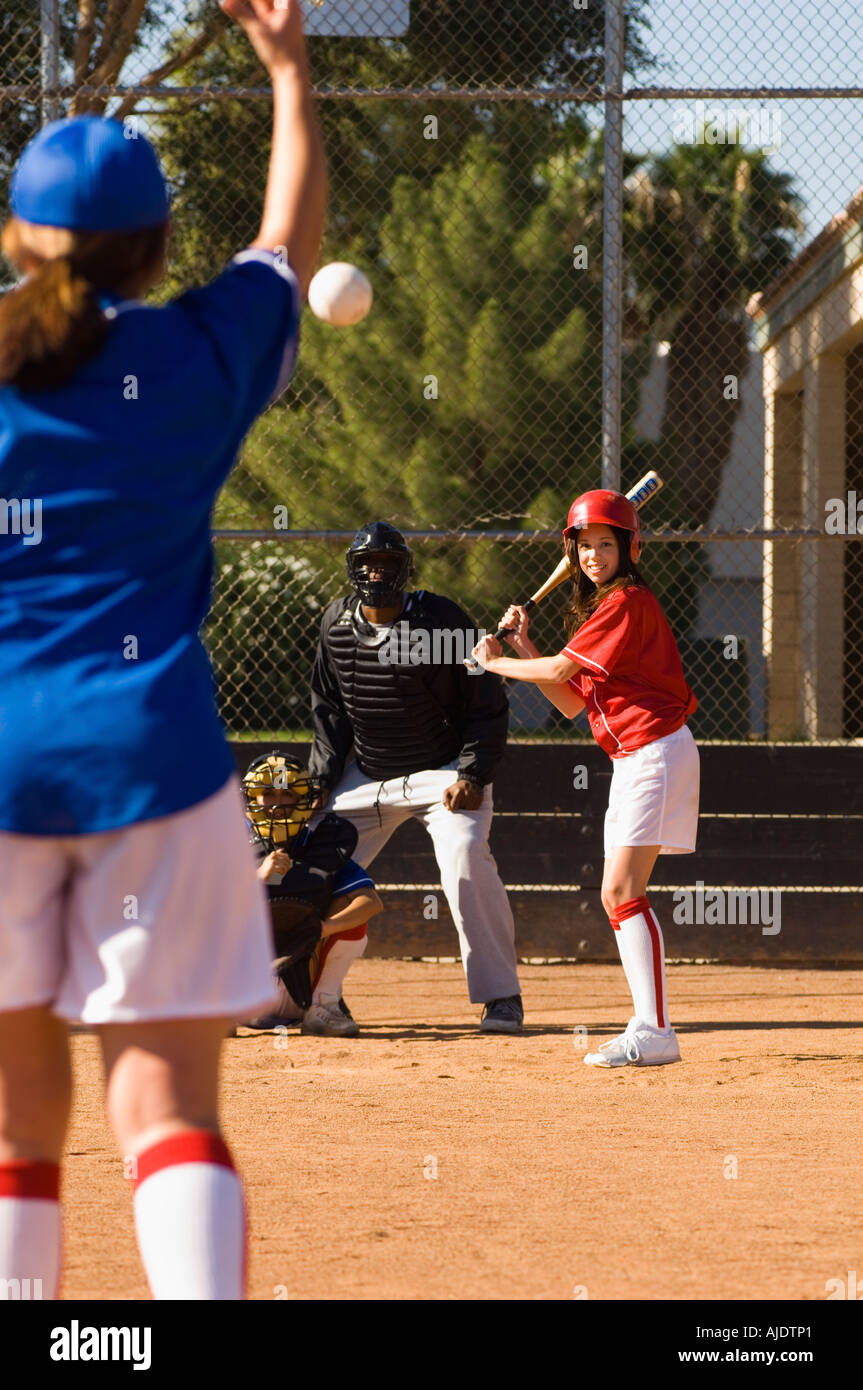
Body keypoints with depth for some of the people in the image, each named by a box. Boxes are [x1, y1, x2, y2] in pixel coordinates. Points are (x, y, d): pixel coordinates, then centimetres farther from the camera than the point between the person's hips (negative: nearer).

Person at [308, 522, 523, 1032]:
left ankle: (502, 995, -15)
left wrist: (472, 775, -18)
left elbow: (488, 706, -9)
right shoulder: (337, 624, 0)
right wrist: (322, 778, 1)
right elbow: (329, 708, 11)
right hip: (365, 775, 5)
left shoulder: (444, 620, -14)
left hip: (443, 772, -5)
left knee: (467, 861, -25)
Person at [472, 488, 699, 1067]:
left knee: (623, 889, -18)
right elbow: (571, 702, 17)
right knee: (618, 896, 8)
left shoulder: (627, 602, -11)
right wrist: (523, 648, 9)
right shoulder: (600, 610, 20)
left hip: (656, 750, -10)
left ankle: (655, 1031, -23)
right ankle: (648, 1029, 9)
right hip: (632, 758, 10)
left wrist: (495, 663, 0)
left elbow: (559, 670, -14)